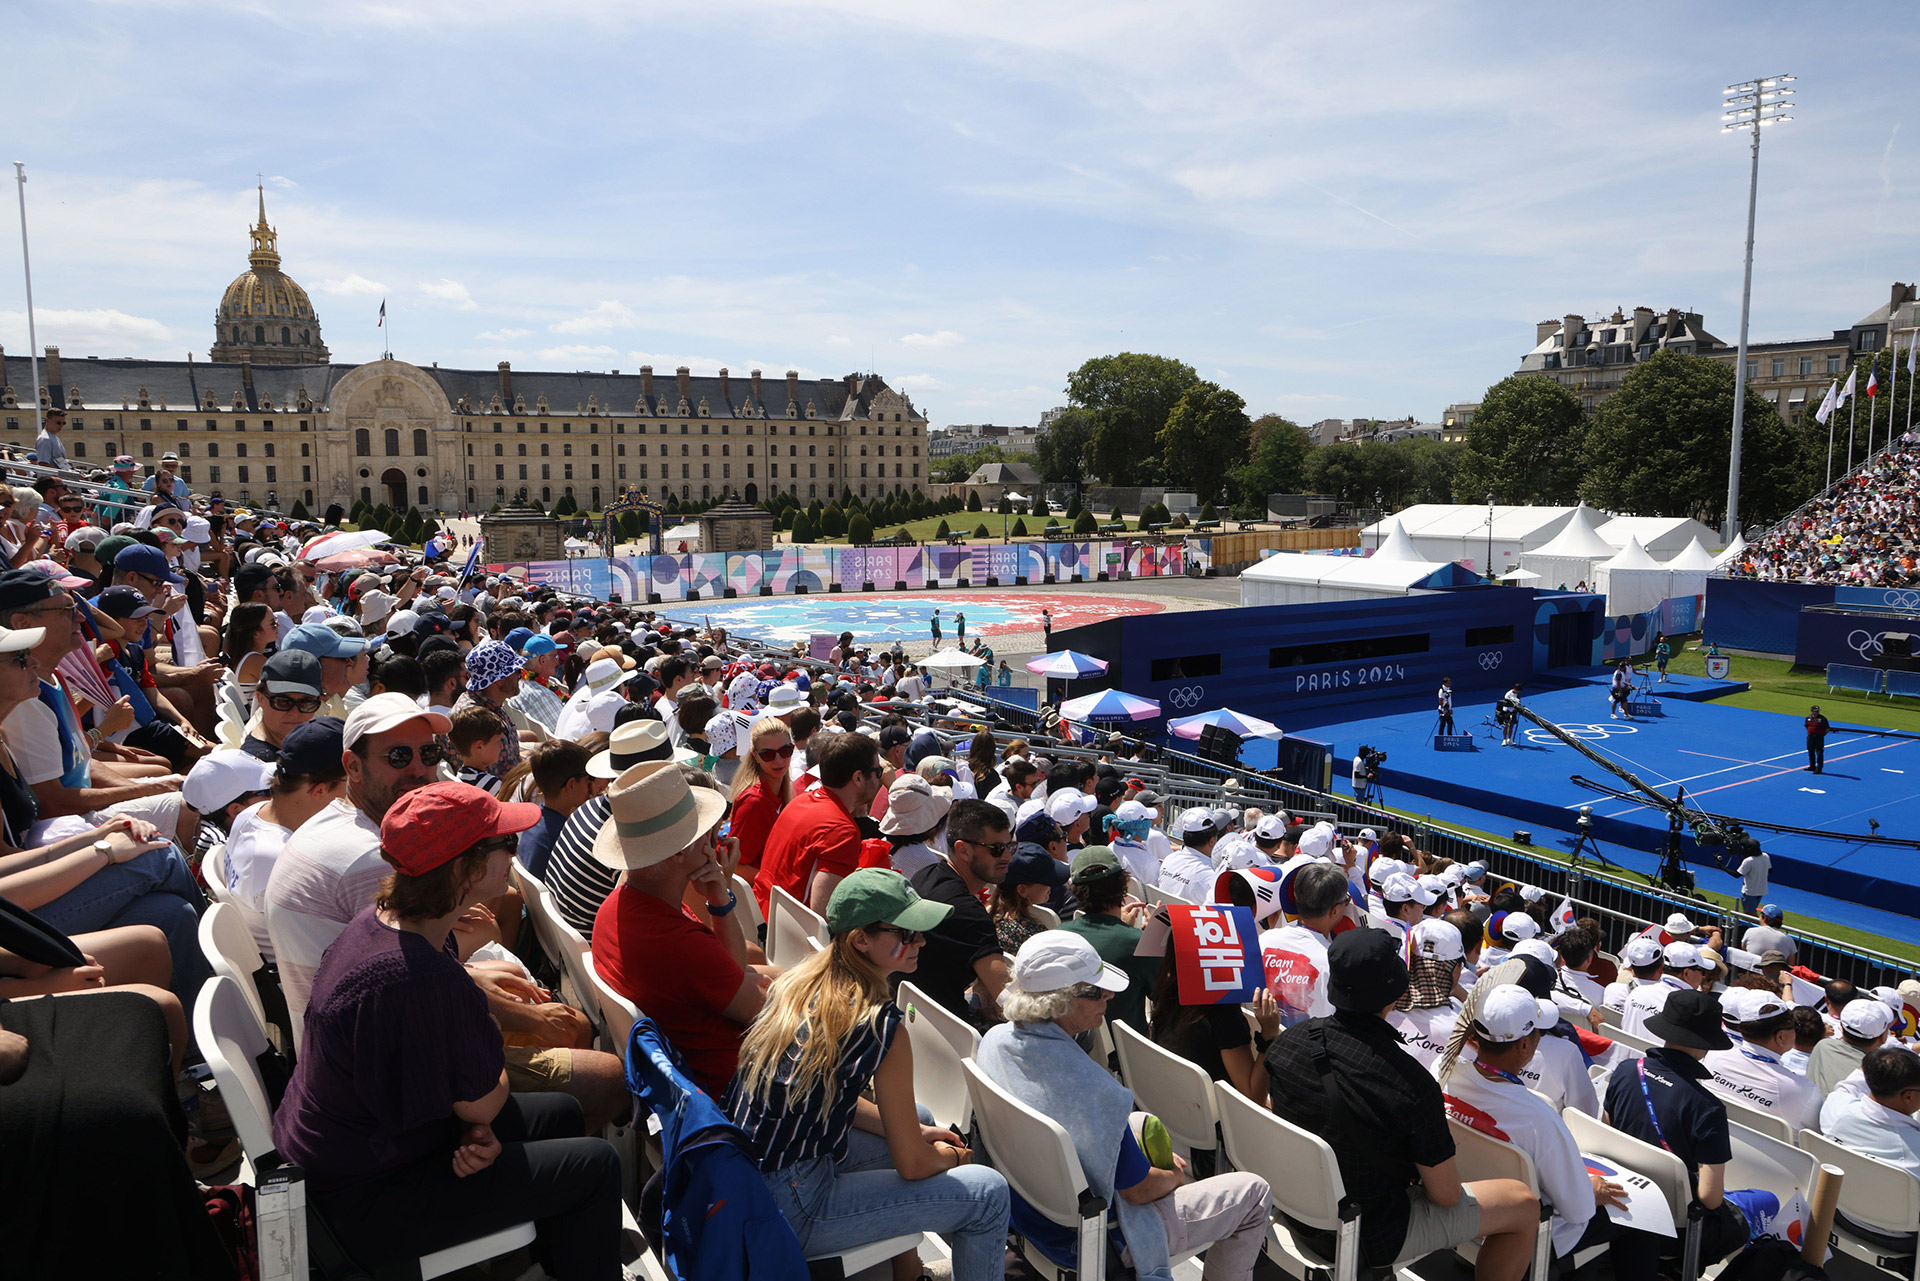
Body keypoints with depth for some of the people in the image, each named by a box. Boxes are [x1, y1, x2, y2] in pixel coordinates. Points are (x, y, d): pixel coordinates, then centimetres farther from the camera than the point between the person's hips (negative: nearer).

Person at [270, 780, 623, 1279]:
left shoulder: (380, 920, -4)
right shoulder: (423, 981, -36)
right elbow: (485, 1102, -19)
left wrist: (475, 1127, -12)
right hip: (363, 1205, -10)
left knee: (561, 1115, 19)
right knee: (596, 1166, -7)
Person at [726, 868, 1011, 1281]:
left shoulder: (798, 982, 2)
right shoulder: (881, 1024, -21)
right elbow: (913, 1165, -11)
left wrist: (917, 1133, 15)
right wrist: (947, 1156, 11)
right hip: (788, 1209, -9)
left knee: (917, 1118, 27)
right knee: (989, 1193, -1)